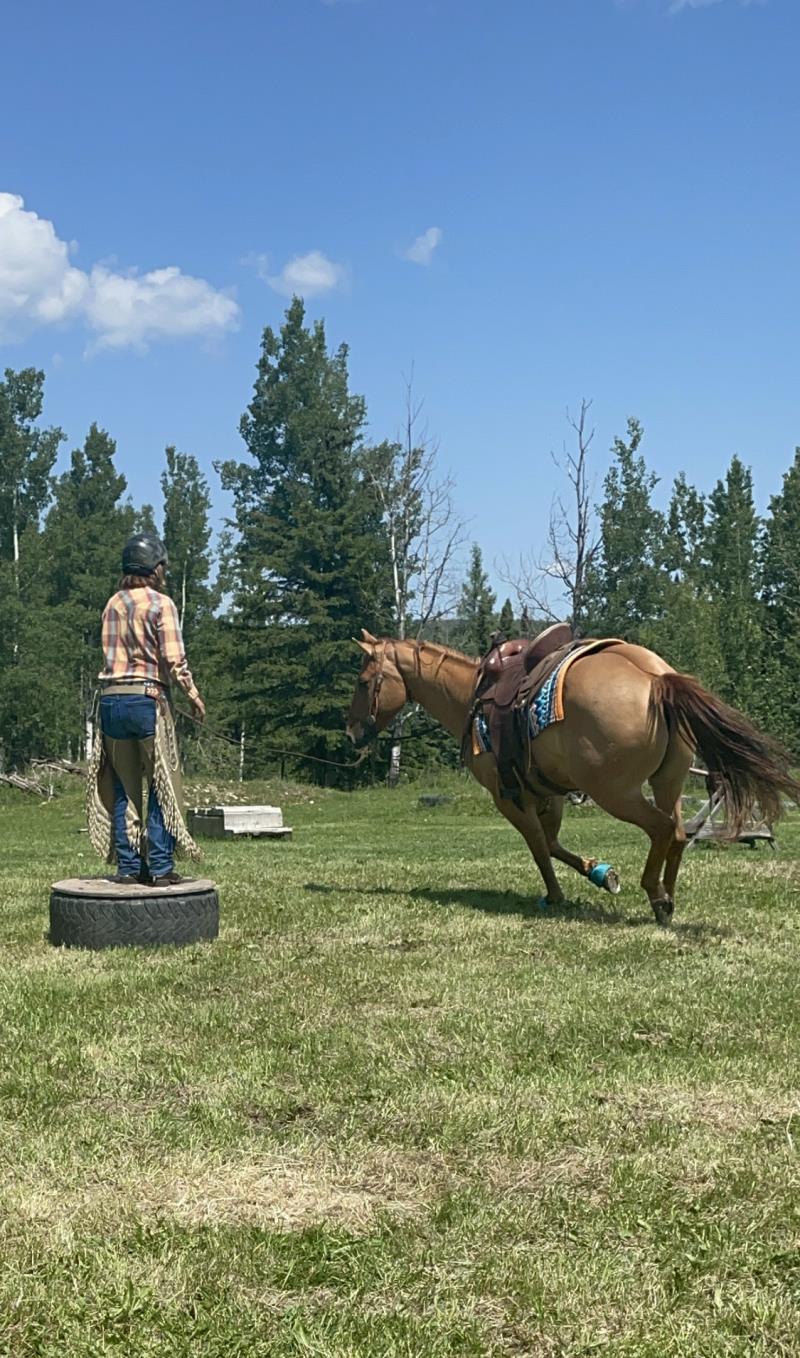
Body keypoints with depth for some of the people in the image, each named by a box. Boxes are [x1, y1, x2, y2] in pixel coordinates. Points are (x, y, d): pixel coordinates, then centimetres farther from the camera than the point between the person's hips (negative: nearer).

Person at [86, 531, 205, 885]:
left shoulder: (112, 604, 11)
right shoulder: (161, 603, -6)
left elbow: (112, 653, 8)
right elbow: (174, 659, -10)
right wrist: (193, 695, 0)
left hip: (111, 697, 6)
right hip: (147, 698, -5)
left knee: (123, 788, 10)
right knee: (161, 787, 2)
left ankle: (128, 865, 11)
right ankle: (160, 867, 0)